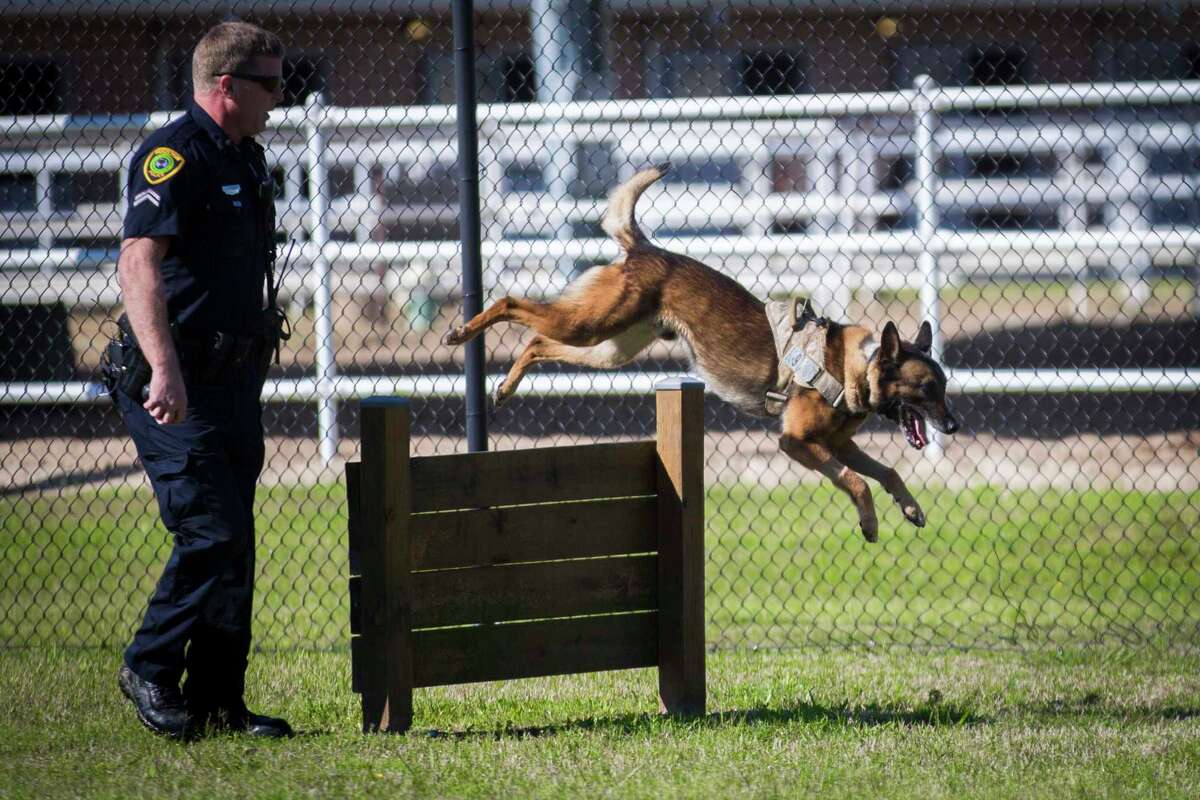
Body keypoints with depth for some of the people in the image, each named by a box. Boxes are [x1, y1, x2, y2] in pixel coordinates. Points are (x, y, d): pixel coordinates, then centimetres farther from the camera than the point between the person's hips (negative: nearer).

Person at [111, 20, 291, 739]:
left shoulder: (248, 159, 15)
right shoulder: (173, 156, -15)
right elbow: (139, 261, -27)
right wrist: (164, 369, -37)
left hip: (236, 378, 9)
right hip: (178, 386, -9)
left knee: (235, 544, 8)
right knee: (212, 533, -13)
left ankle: (218, 700, 14)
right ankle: (150, 668, 5)